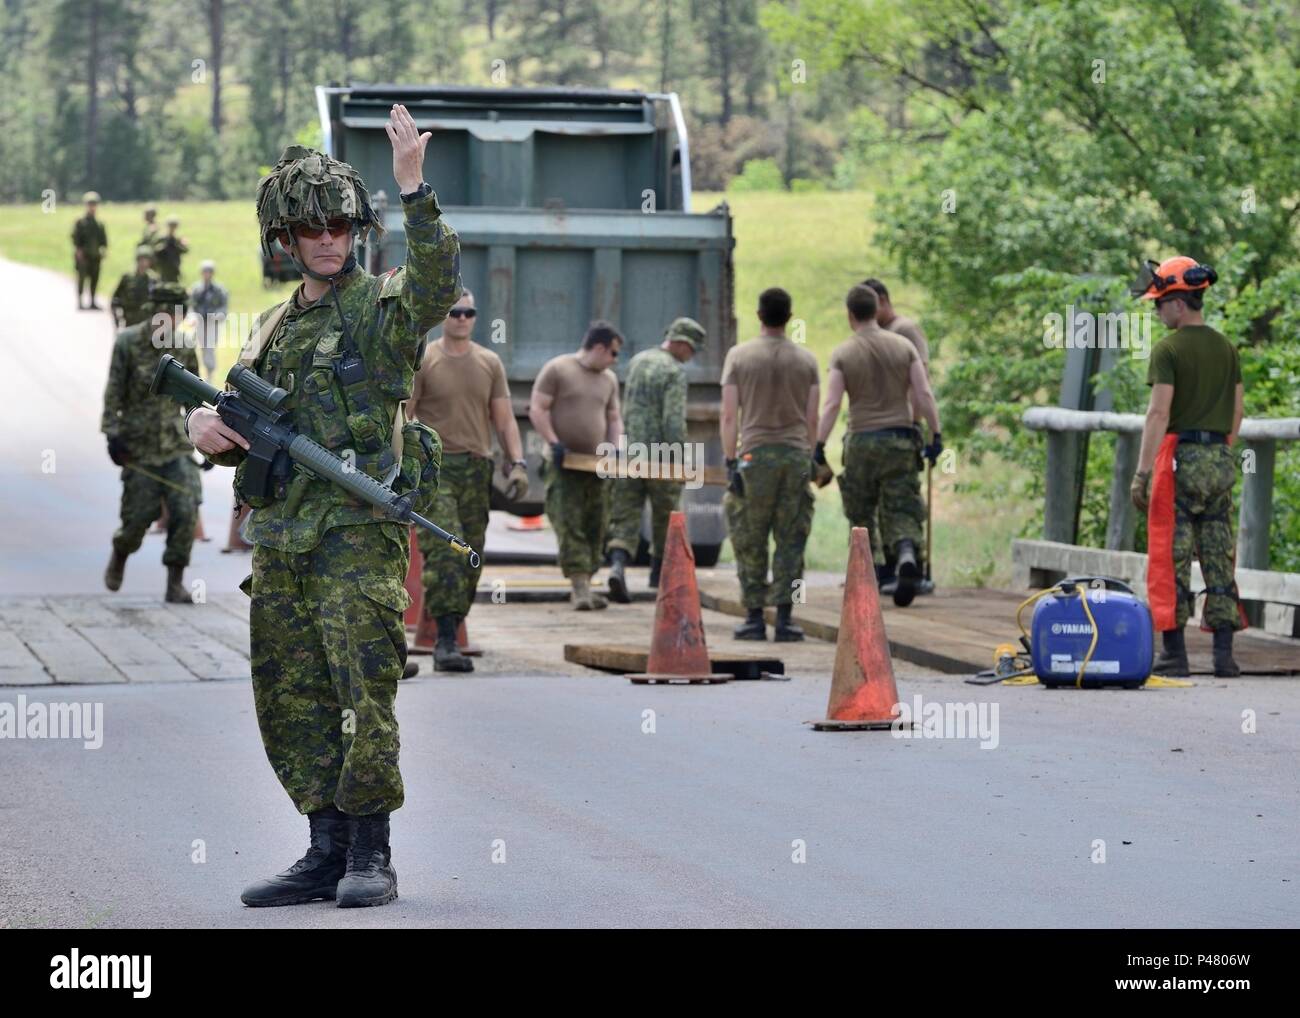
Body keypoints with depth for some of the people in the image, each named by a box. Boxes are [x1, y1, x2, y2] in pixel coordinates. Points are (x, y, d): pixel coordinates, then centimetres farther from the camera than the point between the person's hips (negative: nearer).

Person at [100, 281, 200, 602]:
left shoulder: (183, 349, 5)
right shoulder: (128, 343, -5)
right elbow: (114, 392, -4)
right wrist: (113, 434, -11)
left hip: (177, 445, 2)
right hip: (139, 446, -2)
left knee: (185, 510, -11)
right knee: (138, 515, 3)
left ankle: (175, 583, -4)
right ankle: (119, 556, 36)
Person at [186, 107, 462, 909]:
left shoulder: (382, 306, 0)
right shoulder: (275, 329, 19)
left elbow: (437, 284, -24)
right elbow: (242, 439, 22)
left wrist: (413, 187, -32)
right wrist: (207, 426, -1)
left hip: (359, 532, -7)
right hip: (279, 540, 7)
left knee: (363, 692, -11)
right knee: (292, 703, 7)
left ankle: (371, 853, -5)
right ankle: (327, 852, 13)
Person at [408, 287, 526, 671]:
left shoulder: (490, 363, 13)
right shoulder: (422, 362, 1)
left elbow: (504, 419, 13)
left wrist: (517, 463, 1)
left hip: (476, 469, 5)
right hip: (433, 467, -5)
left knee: (469, 560, 2)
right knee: (444, 550, -18)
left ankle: (448, 640, 9)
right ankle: (446, 641, -23)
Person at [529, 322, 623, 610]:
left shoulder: (609, 379, 15)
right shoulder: (557, 369, -4)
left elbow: (614, 418, 21)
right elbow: (537, 409, -7)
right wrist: (554, 443, -16)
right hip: (563, 464, -6)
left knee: (594, 529, 5)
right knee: (569, 525, -13)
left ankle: (585, 586, 10)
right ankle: (580, 589, -19)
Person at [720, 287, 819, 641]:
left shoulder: (739, 356, 0)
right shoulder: (806, 360, 5)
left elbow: (729, 415, -4)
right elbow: (812, 418, 5)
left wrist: (730, 461, -1)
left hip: (755, 455, -1)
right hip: (796, 454, 1)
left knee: (750, 542, 6)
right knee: (791, 540, 3)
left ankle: (754, 617, 5)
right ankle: (784, 618, -2)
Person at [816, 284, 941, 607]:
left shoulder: (842, 353, -3)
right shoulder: (903, 347, 3)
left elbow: (832, 404, -11)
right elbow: (924, 395, -2)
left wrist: (819, 446, -10)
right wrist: (936, 435, 2)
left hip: (862, 441, -1)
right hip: (900, 440, 1)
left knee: (862, 514, 13)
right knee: (901, 511, 1)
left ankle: (870, 573, 11)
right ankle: (907, 556, -26)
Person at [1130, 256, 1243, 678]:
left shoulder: (1169, 350, -9)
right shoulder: (1227, 349, 11)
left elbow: (1159, 413, -16)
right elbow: (1236, 413, 14)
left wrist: (1142, 473, -16)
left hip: (1180, 457, -6)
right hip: (1220, 459, 6)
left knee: (1170, 556, -2)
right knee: (1220, 556, 7)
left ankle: (1175, 651, -4)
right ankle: (1224, 651, 5)